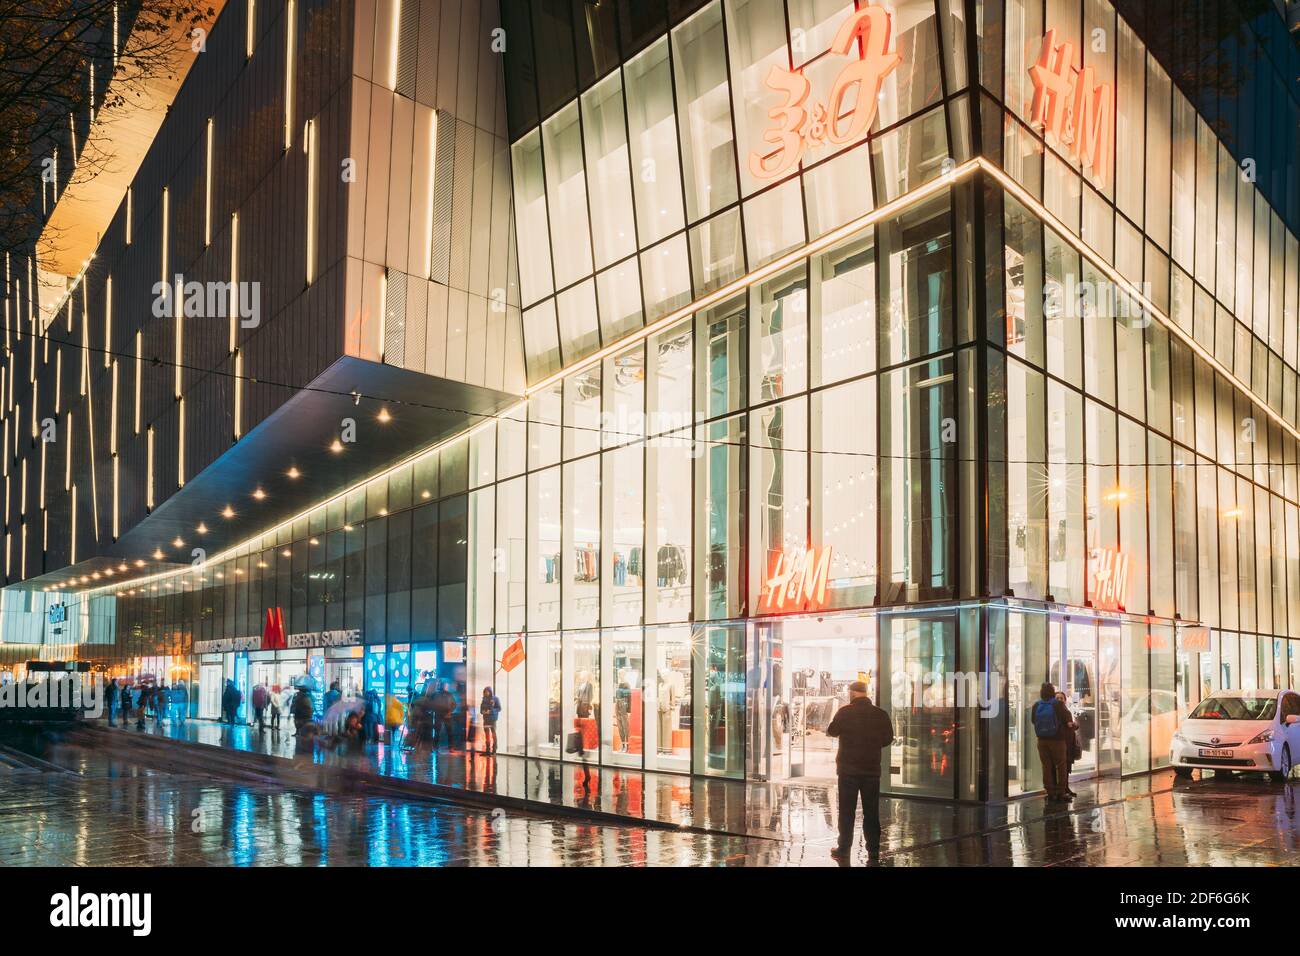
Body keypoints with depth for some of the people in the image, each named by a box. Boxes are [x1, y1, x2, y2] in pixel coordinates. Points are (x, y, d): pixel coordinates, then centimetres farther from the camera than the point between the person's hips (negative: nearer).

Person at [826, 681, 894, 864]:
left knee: (847, 811, 4)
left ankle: (844, 849, 4)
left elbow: (831, 731, 0)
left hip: (848, 768, -2)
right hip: (872, 768, 2)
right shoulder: (880, 714, -3)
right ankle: (874, 849, 11)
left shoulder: (845, 712, -11)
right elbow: (888, 739, 7)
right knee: (871, 811, 9)